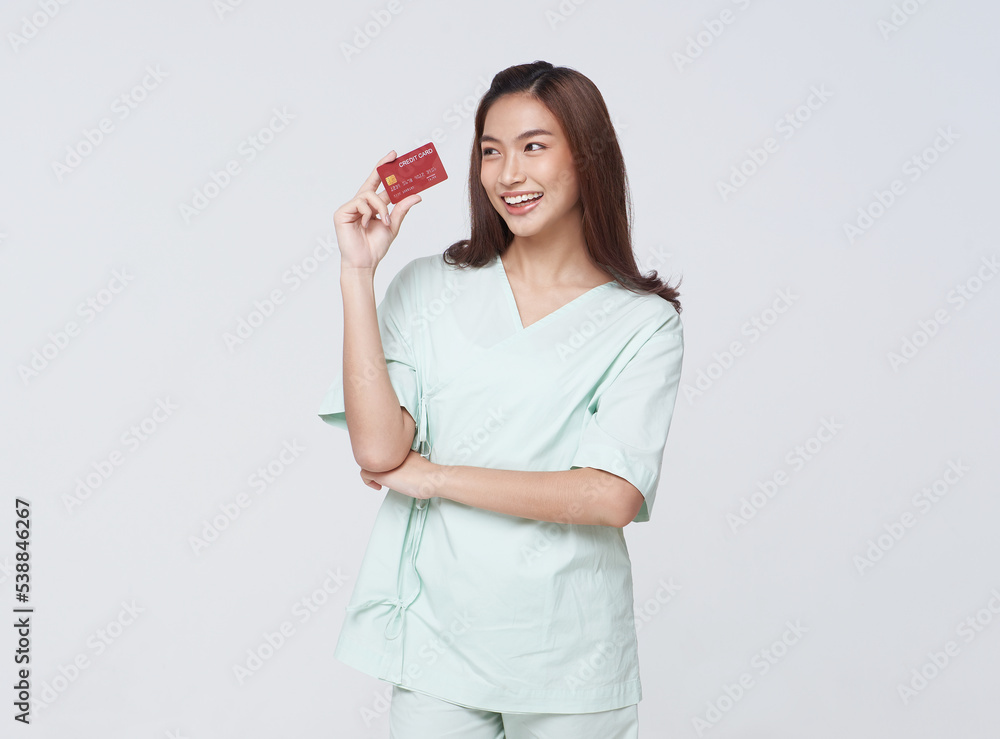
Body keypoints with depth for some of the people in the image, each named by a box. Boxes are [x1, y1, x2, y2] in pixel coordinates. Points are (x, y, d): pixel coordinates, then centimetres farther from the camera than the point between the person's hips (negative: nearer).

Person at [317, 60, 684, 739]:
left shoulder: (645, 322, -5)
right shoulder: (429, 287, 0)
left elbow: (612, 497, -15)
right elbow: (378, 450, -11)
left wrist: (433, 476, -11)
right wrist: (358, 273, -13)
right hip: (437, 631, 1)